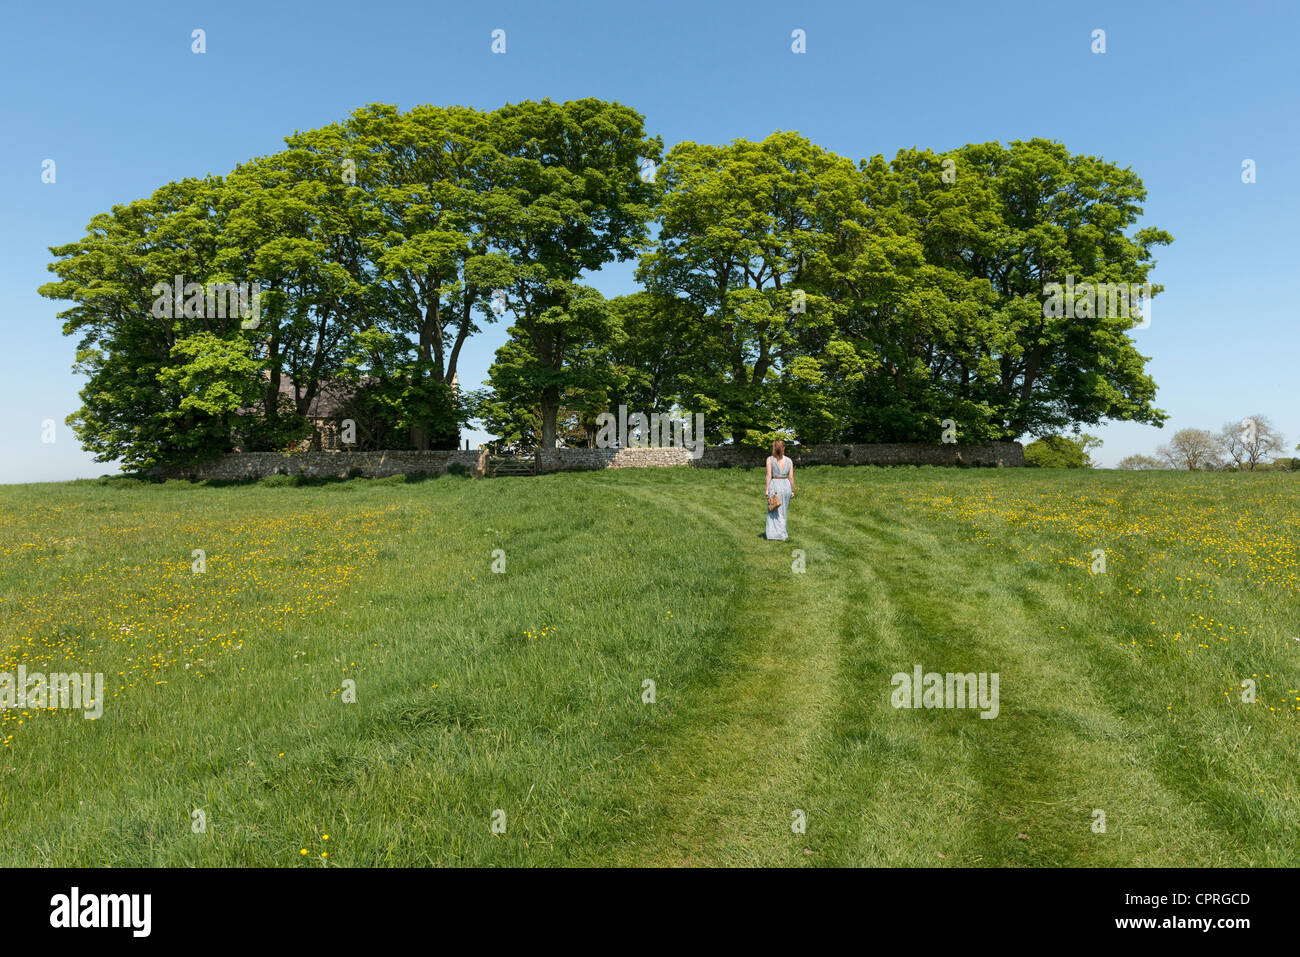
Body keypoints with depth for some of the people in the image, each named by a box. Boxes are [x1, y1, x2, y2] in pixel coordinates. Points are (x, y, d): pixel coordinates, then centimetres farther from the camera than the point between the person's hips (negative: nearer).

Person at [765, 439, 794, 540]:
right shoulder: (789, 460, 3)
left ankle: (780, 535, 1)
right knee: (783, 511, 17)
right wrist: (792, 491, 10)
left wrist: (767, 490, -8)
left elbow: (769, 475, -10)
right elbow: (791, 477, 2)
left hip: (774, 485, -3)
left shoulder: (770, 459, -5)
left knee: (775, 512, 4)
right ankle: (781, 532, 21)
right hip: (786, 486, 3)